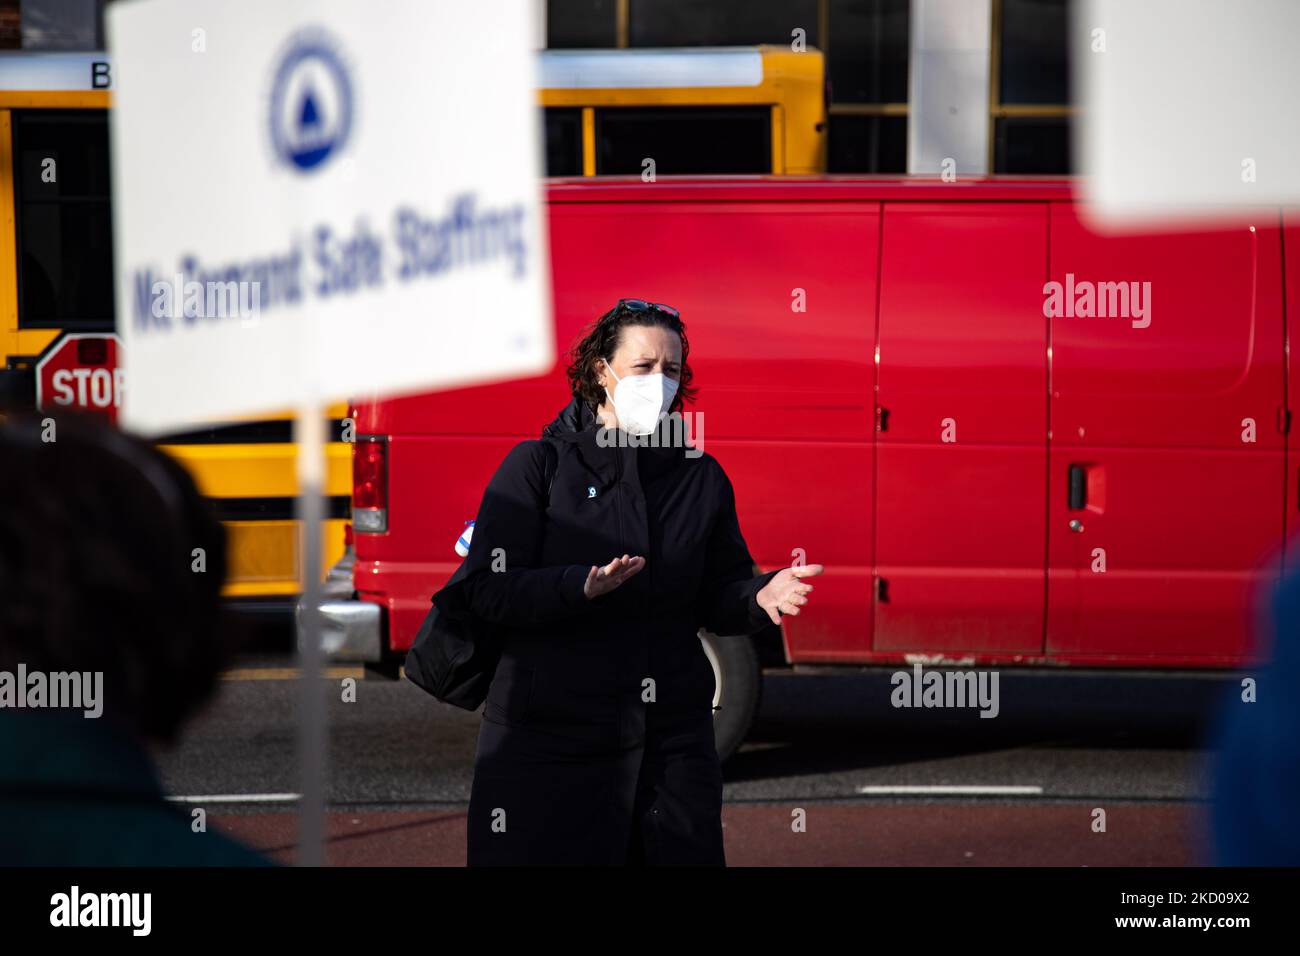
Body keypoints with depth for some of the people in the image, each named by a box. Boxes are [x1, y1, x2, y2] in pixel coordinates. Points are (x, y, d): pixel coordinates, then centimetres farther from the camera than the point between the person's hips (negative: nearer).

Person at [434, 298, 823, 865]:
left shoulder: (700, 477, 11)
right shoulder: (539, 466, -1)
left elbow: (718, 599, 11)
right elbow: (490, 590, -10)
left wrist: (759, 597, -11)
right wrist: (581, 586, -26)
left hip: (673, 742, 3)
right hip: (551, 736, -3)